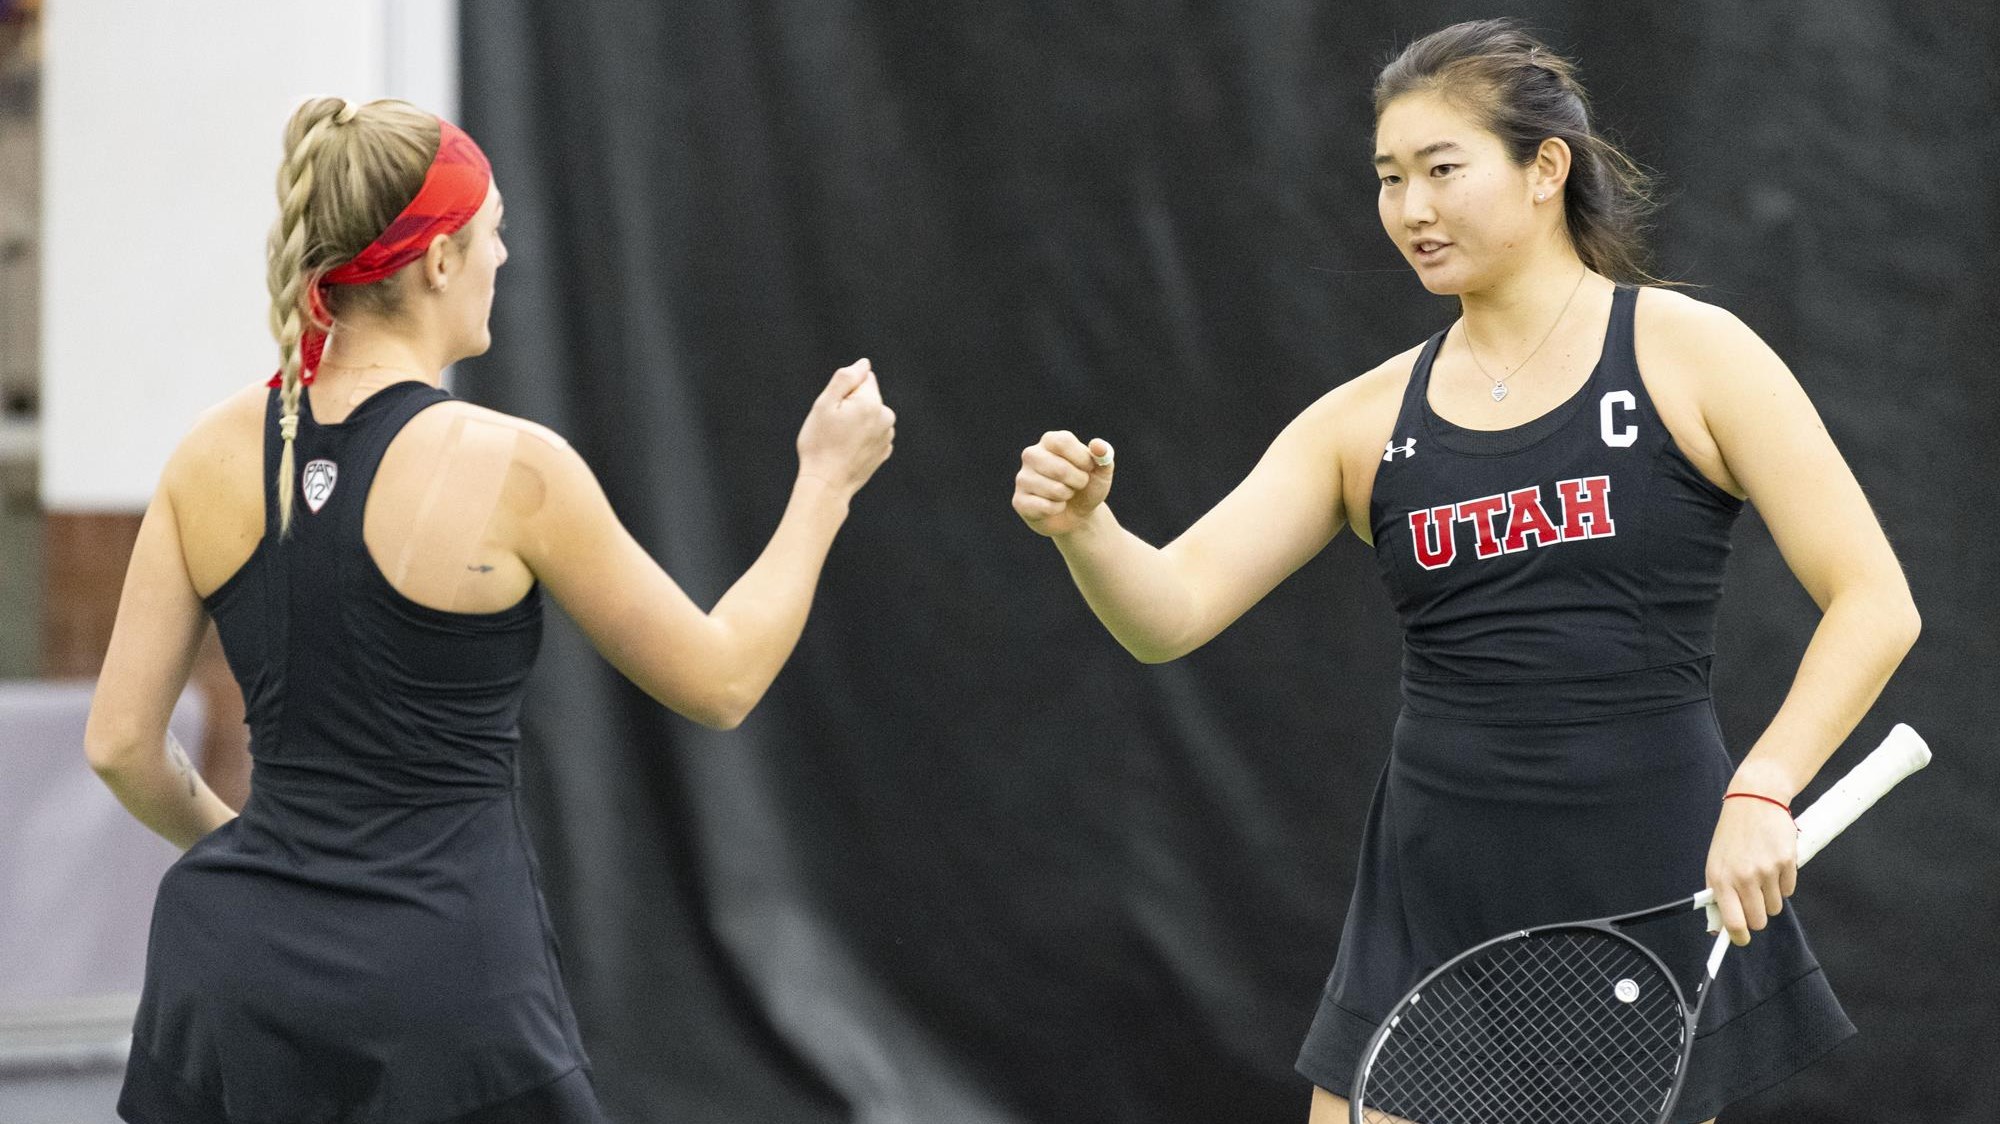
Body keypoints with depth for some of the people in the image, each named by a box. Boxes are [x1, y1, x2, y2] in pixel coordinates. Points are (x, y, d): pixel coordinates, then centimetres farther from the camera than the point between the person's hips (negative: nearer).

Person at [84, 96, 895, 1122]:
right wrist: (824, 484, 12)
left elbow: (120, 745, 4)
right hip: (436, 980, -5)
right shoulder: (510, 469, -11)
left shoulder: (214, 455, 2)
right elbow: (719, 682, 0)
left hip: (234, 963, 5)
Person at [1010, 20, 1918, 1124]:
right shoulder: (1367, 420, 8)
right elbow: (1172, 609, -1)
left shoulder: (1691, 353, -2)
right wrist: (1082, 527, -22)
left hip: (1651, 901, -3)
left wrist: (1760, 791, -18)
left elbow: (1873, 604, -5)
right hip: (1436, 900, 3)